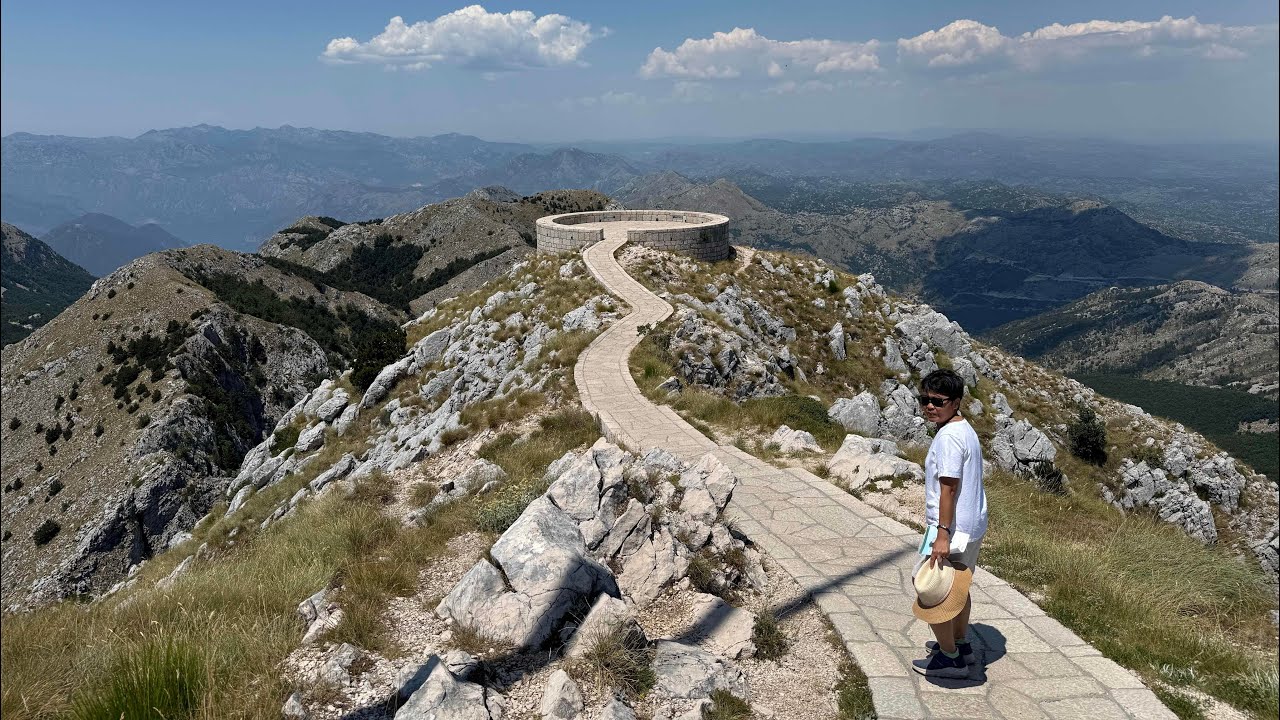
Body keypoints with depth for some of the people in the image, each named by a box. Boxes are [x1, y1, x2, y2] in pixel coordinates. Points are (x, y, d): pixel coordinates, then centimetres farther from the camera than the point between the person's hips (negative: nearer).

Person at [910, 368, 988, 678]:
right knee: (958, 588, 24)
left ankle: (949, 657, 13)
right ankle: (960, 644, 39)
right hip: (973, 525, 10)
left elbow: (949, 487, -24)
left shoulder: (948, 436, -21)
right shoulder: (965, 429, 10)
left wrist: (943, 534, -24)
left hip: (953, 528, -10)